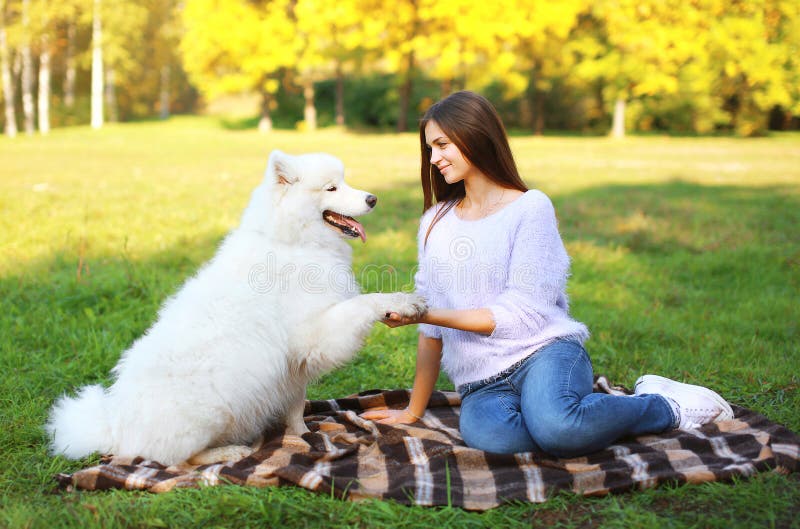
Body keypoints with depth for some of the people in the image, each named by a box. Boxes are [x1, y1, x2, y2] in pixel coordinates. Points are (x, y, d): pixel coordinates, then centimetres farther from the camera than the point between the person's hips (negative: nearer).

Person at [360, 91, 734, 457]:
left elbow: (521, 313, -10)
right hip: (482, 383, 3)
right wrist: (413, 411, 16)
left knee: (554, 427, -36)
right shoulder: (436, 220, 13)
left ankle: (664, 406, -5)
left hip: (543, 350, -2)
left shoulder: (530, 207, -3)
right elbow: (432, 328, 16)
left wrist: (425, 315, -15)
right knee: (487, 435, -34)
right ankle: (581, 410, -6)